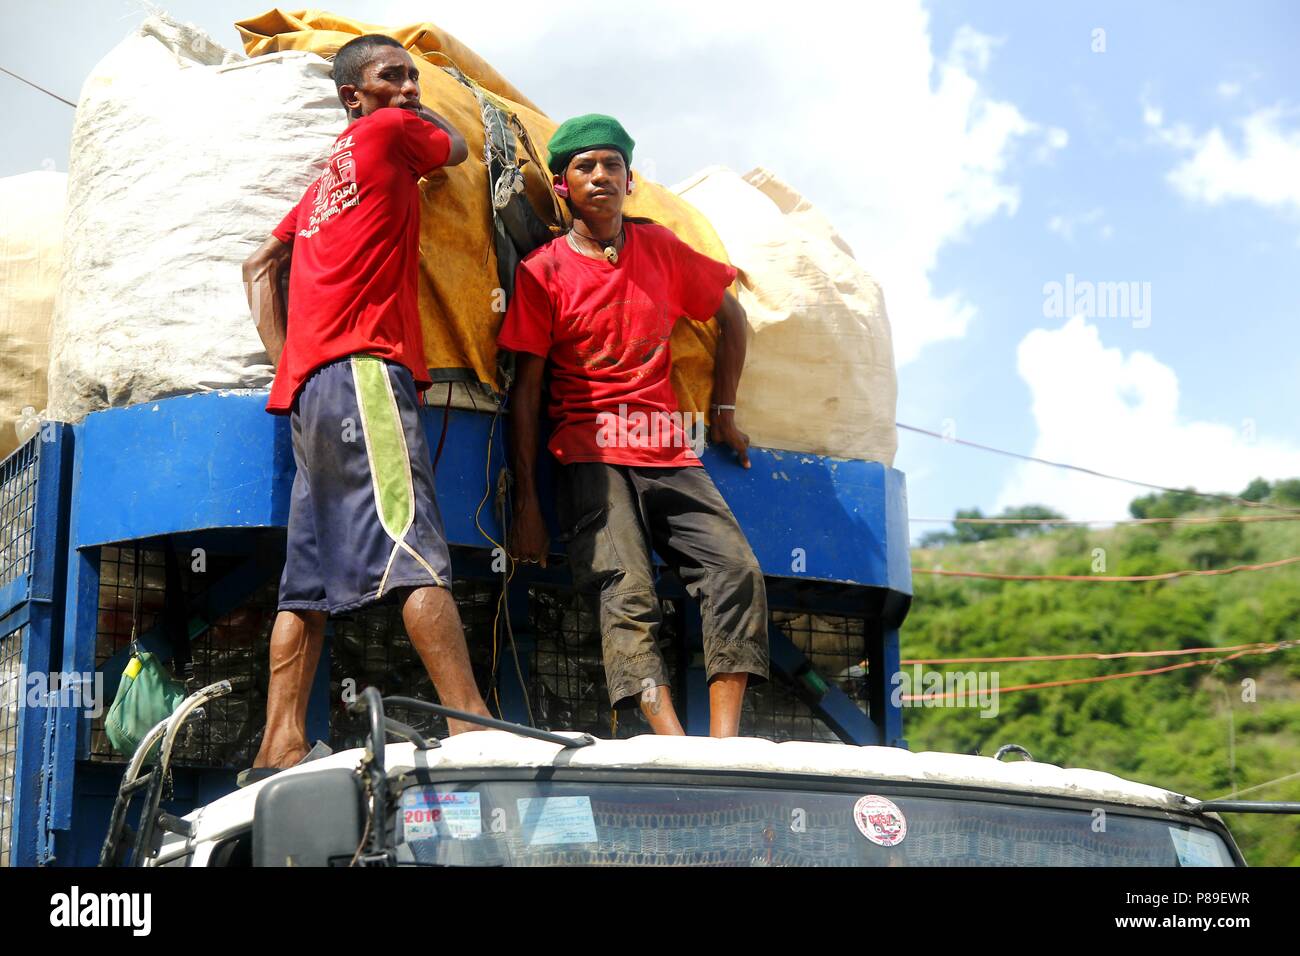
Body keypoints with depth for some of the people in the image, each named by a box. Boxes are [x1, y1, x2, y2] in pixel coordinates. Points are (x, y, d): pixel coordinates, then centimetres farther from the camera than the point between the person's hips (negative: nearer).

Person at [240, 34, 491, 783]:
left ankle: (281, 749, 0)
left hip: (310, 380, 9)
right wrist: (418, 110, 41)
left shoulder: (328, 177, 28)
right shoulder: (388, 131, 5)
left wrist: (285, 359, 18)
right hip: (362, 365, -9)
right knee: (415, 547, -19)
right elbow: (457, 148, 23)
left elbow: (261, 265, 29)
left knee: (312, 577, 4)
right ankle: (471, 726, -28)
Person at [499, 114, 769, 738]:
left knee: (737, 569, -19)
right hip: (589, 457, -3)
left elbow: (732, 318, 27)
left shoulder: (660, 249, 13)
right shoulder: (542, 272, 4)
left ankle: (725, 743, -23)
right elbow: (524, 390, 2)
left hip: (670, 453, 4)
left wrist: (724, 412, 22)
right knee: (626, 592, -24)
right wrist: (526, 503, -3)